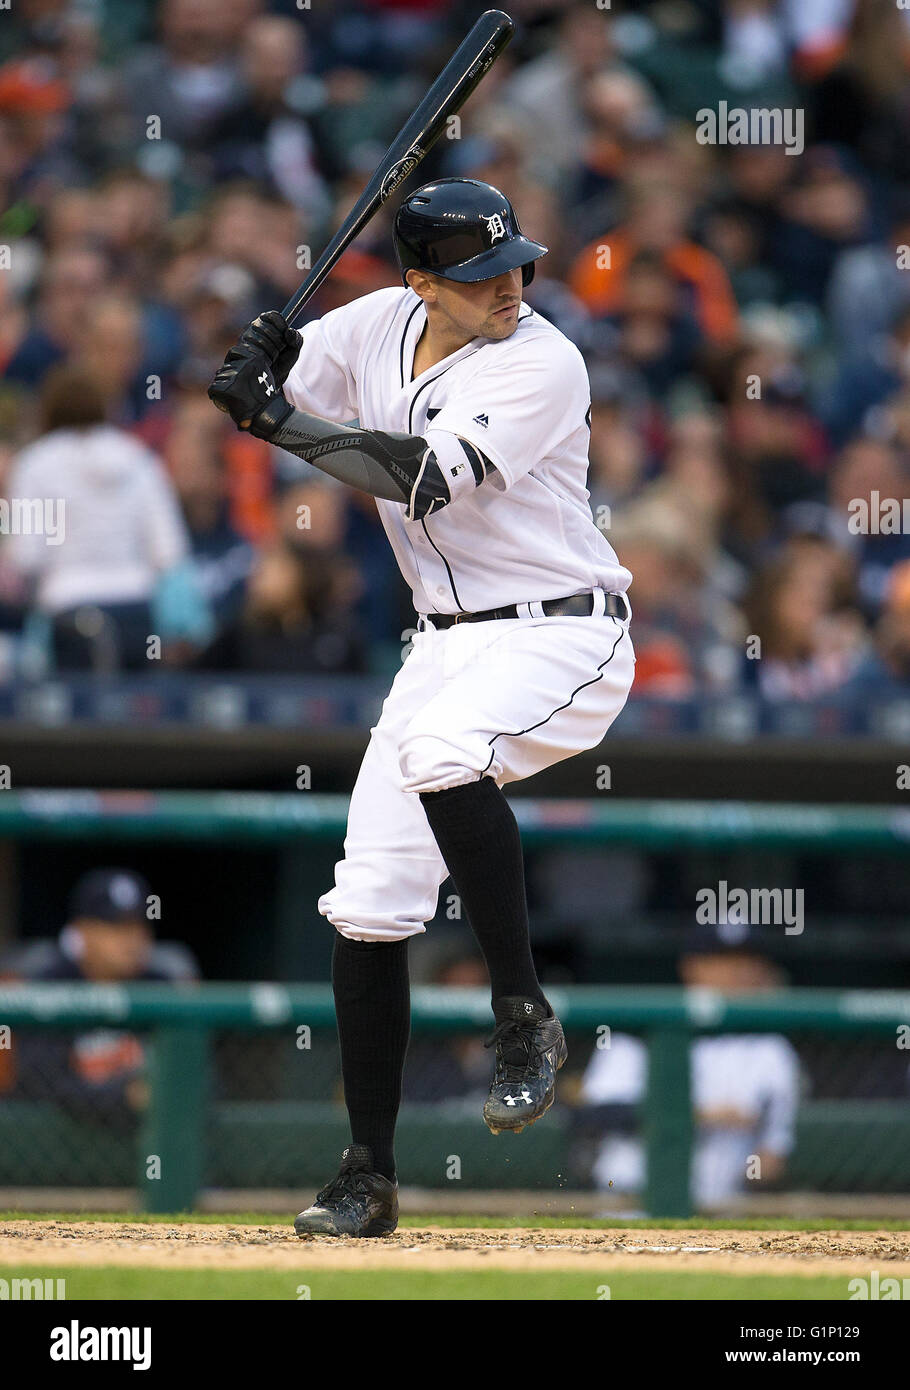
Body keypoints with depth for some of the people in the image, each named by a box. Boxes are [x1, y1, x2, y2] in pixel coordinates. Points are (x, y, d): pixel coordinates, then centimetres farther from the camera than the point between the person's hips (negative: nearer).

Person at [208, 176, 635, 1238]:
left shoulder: (543, 364, -18)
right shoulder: (378, 326, 2)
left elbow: (423, 478, -28)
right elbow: (260, 401, 11)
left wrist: (279, 416, -27)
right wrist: (263, 374, -13)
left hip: (563, 634, -7)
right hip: (448, 643, 7)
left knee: (438, 752, -38)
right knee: (366, 908, -1)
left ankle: (524, 1019, -24)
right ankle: (368, 1180, 9)